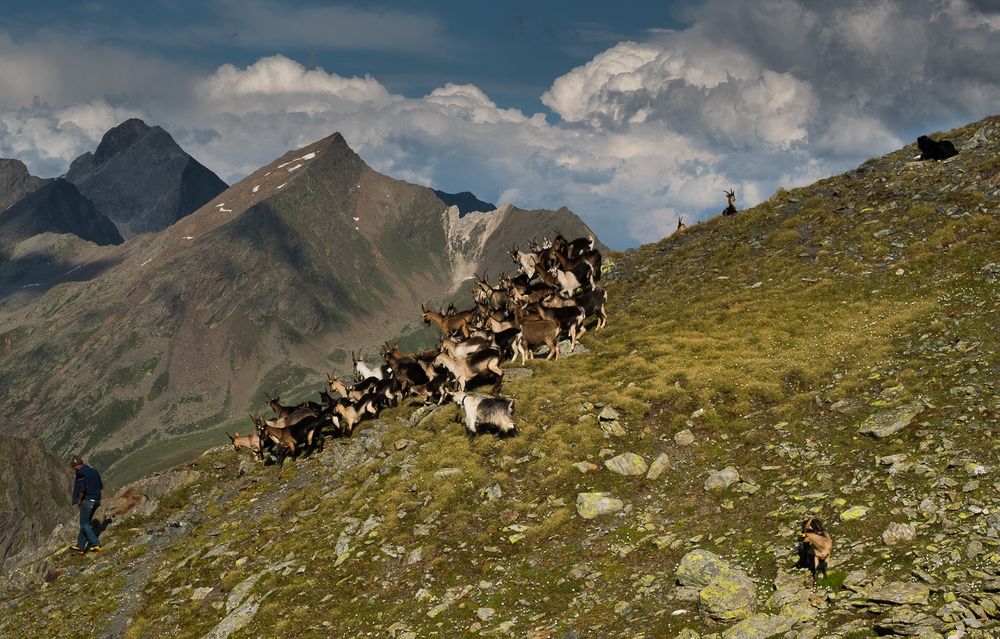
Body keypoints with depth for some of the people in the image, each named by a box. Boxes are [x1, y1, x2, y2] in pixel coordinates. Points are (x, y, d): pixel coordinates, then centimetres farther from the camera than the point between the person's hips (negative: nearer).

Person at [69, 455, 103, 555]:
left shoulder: (80, 473, -12)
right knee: (86, 523, 15)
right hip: (96, 500, 8)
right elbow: (100, 486, 17)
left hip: (87, 500, -8)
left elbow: (81, 489, -23)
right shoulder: (94, 472, 13)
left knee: (85, 524, 1)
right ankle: (80, 546, 19)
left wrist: (79, 499, -9)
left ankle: (96, 545, -6)